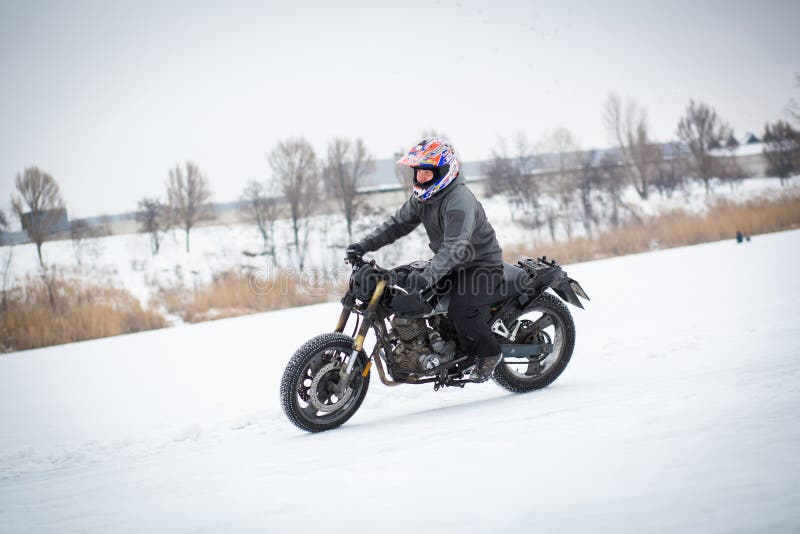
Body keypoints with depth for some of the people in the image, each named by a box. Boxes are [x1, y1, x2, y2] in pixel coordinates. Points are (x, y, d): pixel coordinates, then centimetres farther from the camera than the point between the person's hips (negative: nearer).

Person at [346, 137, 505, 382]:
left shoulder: (460, 200, -27)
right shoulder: (423, 198, 3)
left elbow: (455, 247, -38)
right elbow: (397, 223, 7)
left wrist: (428, 276, -50)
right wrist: (365, 245, -8)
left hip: (482, 265, -9)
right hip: (451, 266, 9)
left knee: (461, 311, -30)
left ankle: (489, 352, 0)